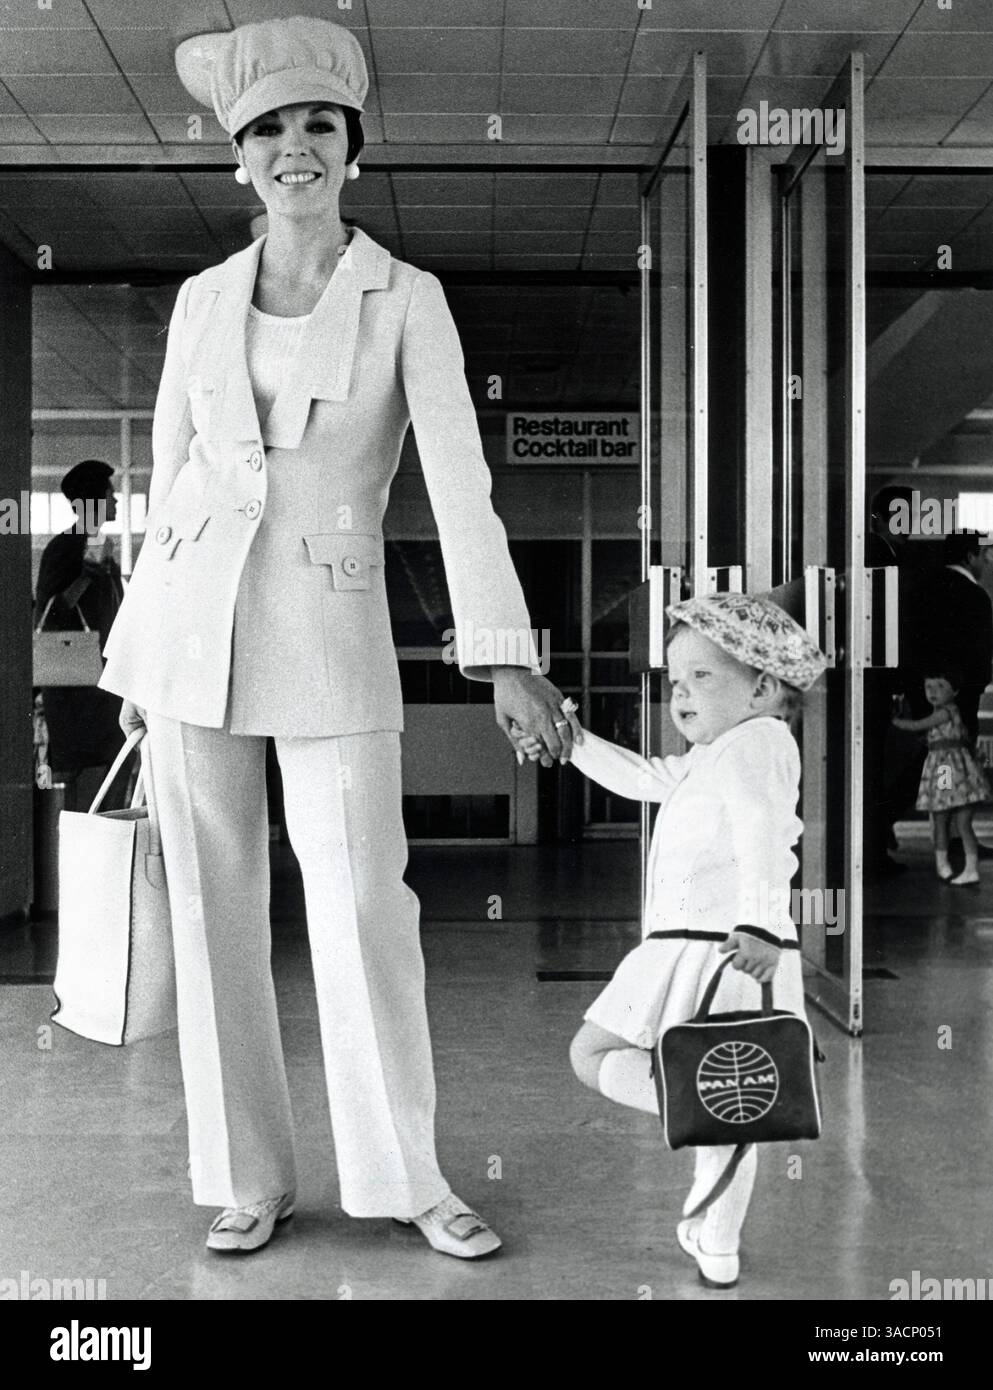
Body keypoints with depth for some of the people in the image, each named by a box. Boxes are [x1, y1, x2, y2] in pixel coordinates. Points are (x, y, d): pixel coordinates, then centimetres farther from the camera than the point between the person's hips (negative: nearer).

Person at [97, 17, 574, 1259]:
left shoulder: (407, 300, 1)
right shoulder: (202, 302, 9)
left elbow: (459, 478, -8)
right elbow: (168, 486, 13)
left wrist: (502, 655, -17)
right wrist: (135, 652, 14)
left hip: (332, 639, -3)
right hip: (197, 626, 3)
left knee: (364, 905, -5)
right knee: (215, 908, 5)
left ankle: (407, 1179, 12)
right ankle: (249, 1176, 18)